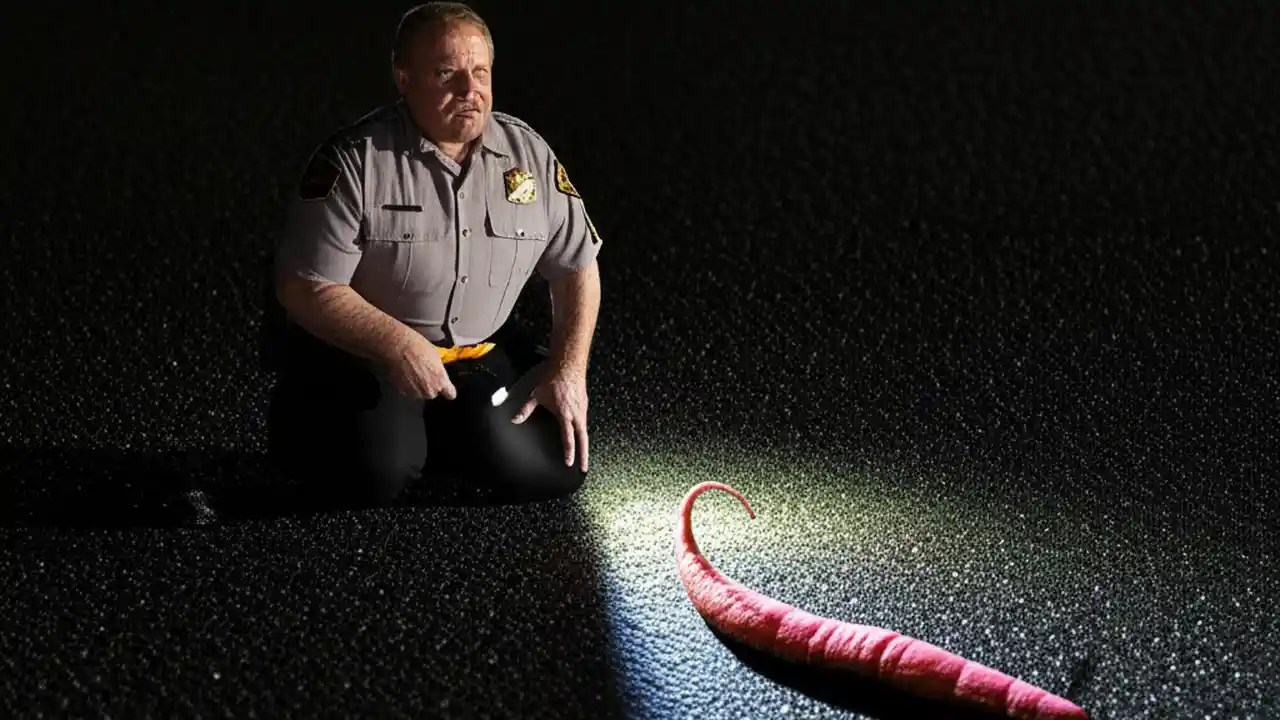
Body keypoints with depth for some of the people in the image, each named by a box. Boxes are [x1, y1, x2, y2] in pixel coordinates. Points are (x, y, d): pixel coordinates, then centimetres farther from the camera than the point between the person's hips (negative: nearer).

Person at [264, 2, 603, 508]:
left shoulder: (528, 154, -2)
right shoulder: (355, 160, -16)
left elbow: (576, 267, 7)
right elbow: (305, 288, -16)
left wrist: (569, 371, -5)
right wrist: (398, 346, -27)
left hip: (482, 352, 4)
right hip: (358, 353, -4)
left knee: (560, 469, -11)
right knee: (380, 475, -28)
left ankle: (435, 434, 15)